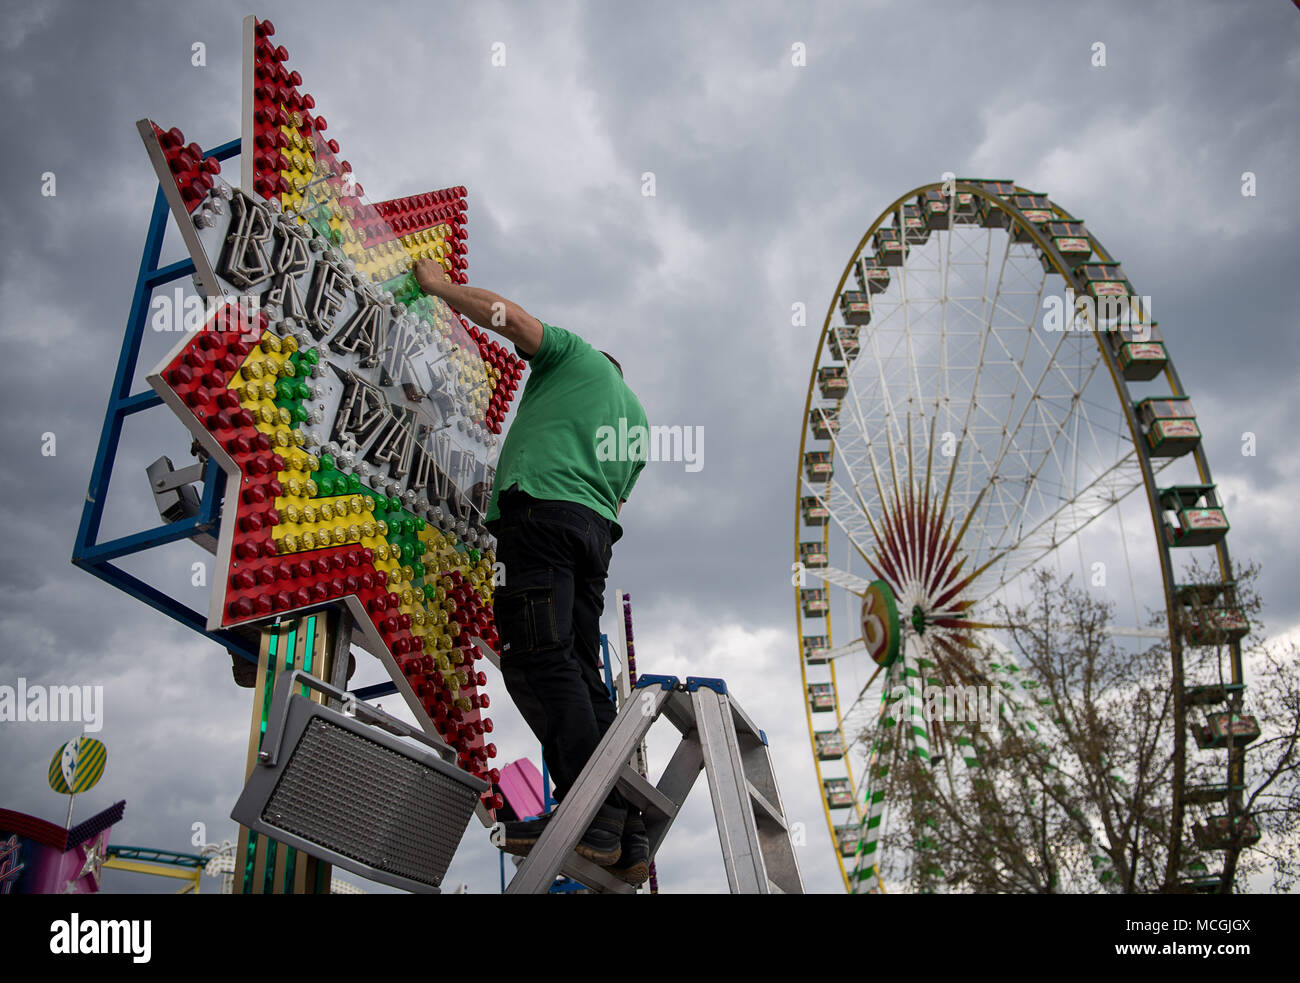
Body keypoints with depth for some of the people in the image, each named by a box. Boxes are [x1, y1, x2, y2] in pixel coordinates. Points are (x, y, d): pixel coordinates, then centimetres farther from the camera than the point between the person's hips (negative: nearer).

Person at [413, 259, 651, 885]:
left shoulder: (576, 354, 19)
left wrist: (441, 285, 17)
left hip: (543, 509, -7)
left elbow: (512, 318, 4)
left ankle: (590, 815, -27)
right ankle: (627, 835, -6)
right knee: (582, 678, 2)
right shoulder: (636, 419, 35)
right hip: (595, 531, 7)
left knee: (542, 661, -16)